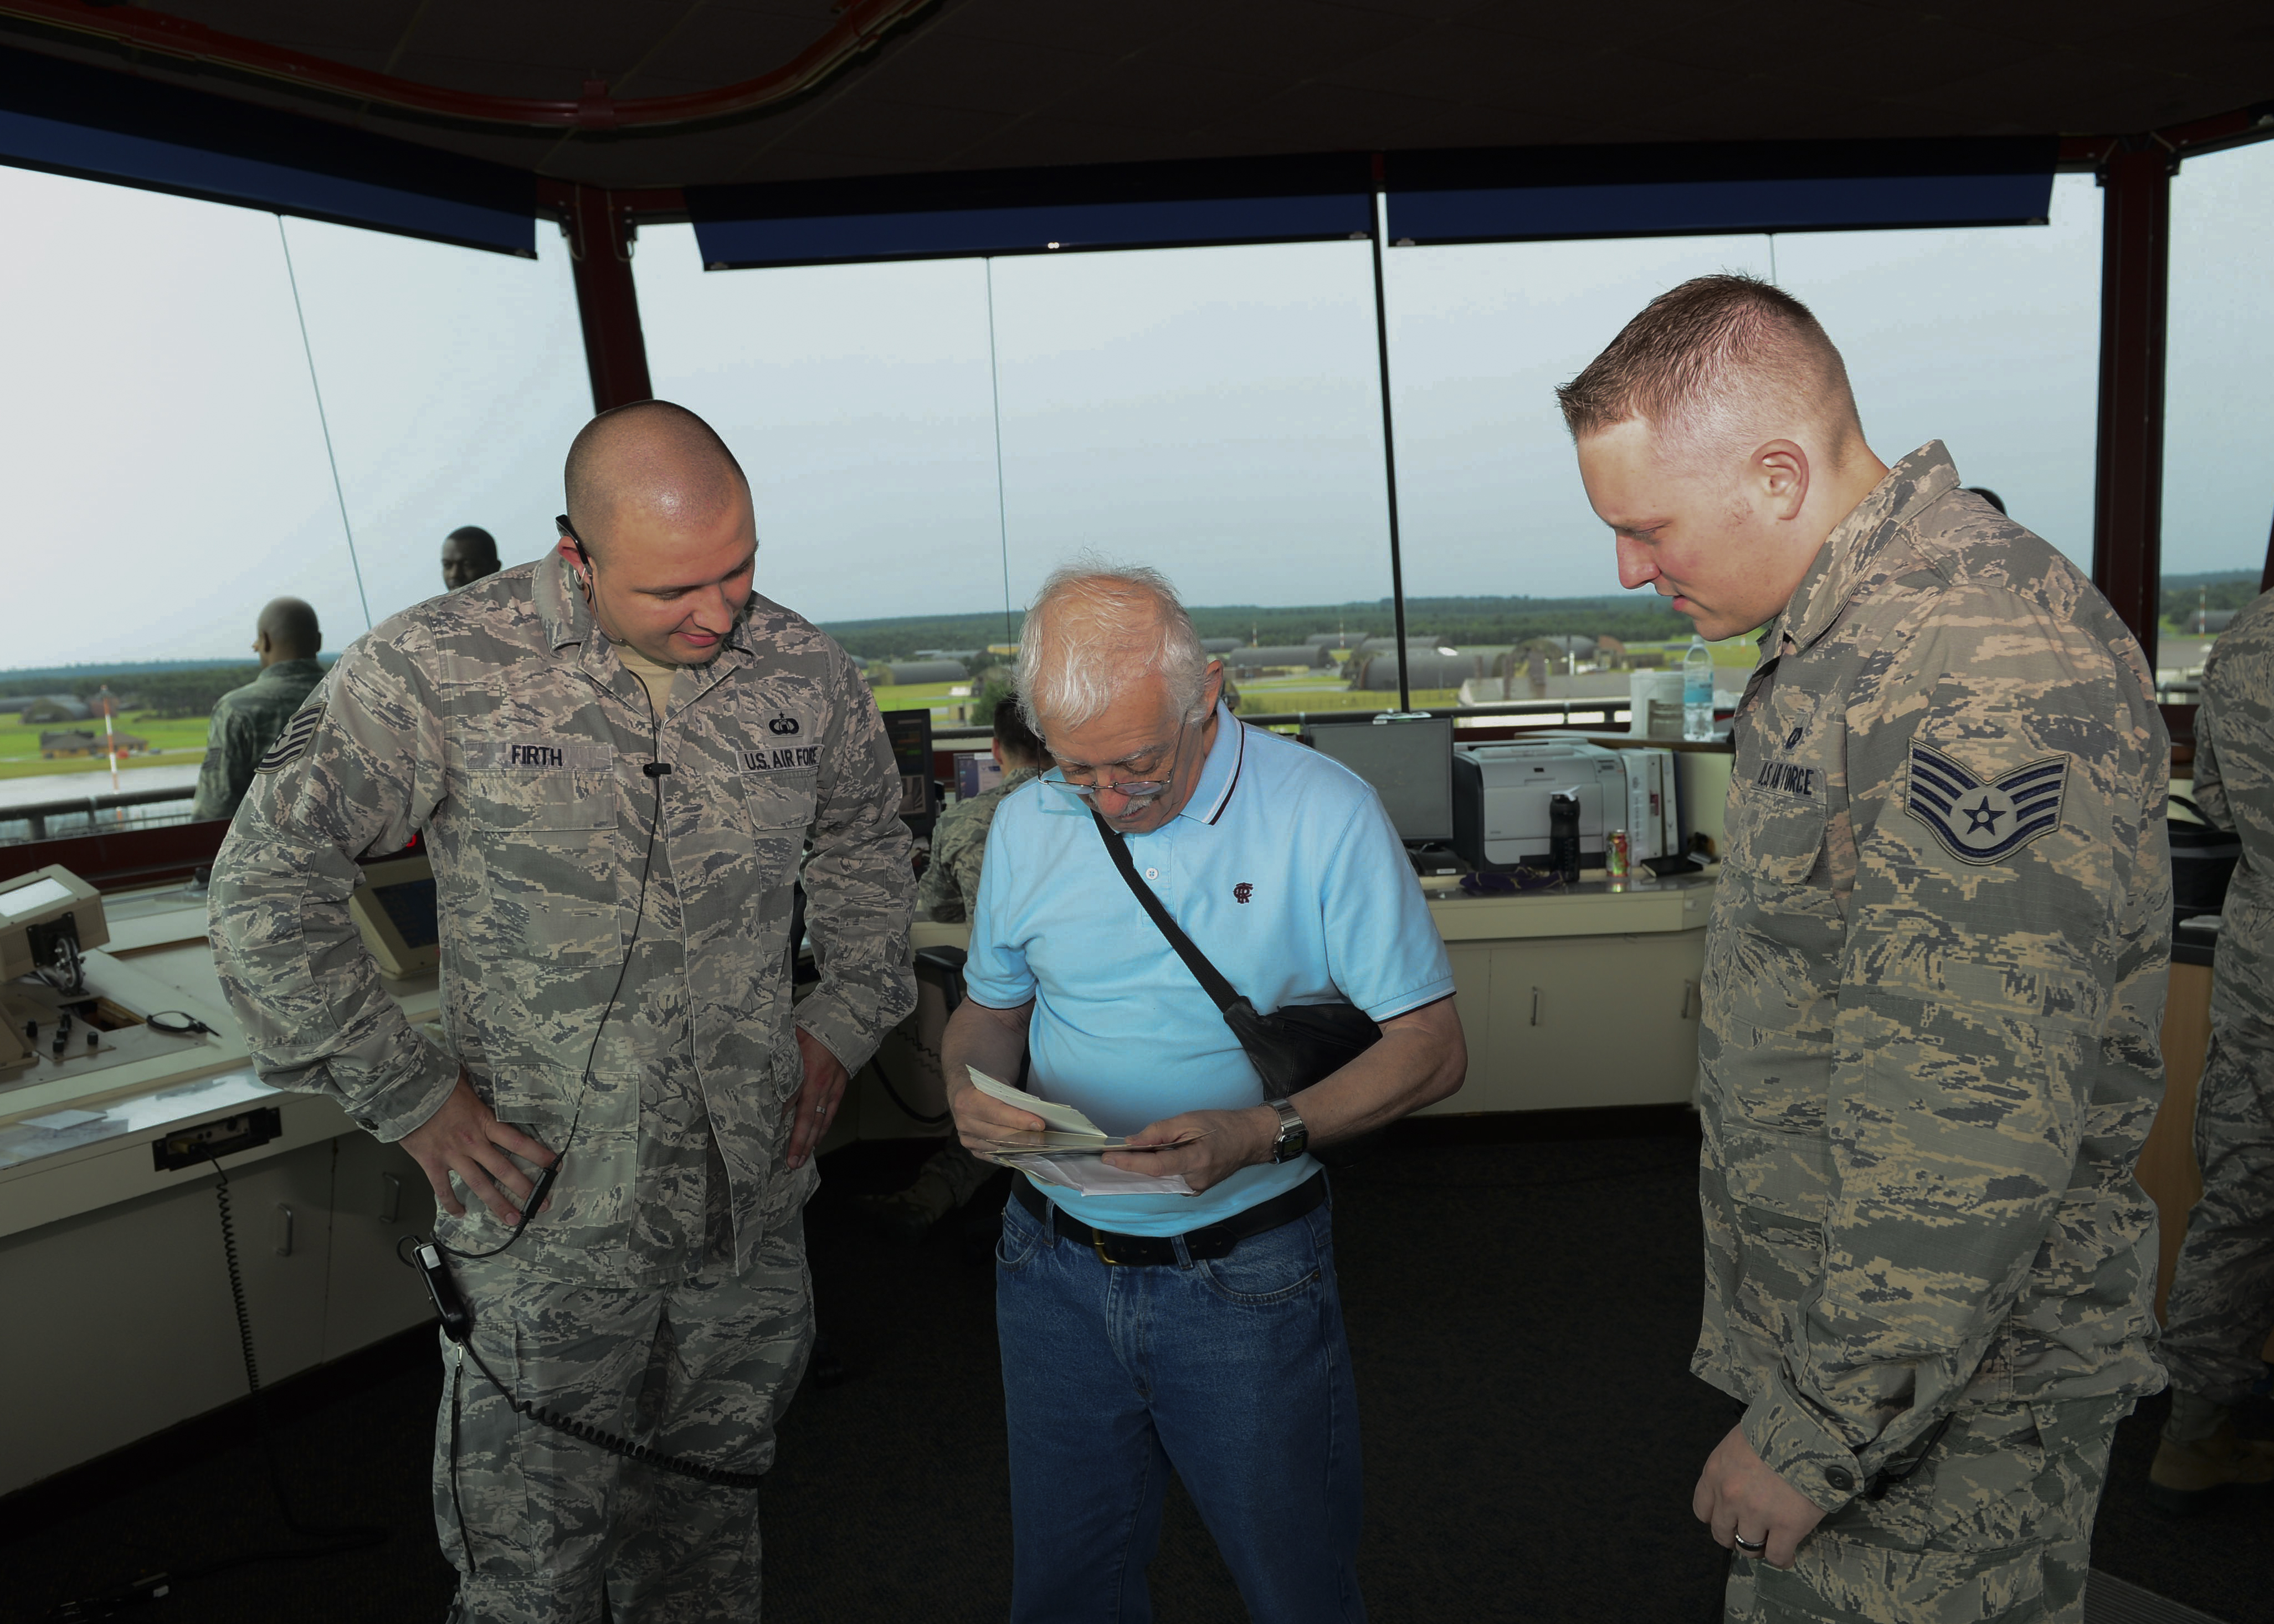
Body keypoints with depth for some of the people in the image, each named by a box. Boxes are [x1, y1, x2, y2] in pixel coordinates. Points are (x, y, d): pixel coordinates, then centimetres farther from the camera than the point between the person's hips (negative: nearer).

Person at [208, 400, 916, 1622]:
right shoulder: (439, 669, -13)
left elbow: (865, 837, 16)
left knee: (711, 1521, 21)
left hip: (752, 1203, 3)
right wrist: (404, 1095, -8)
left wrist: (848, 1015, 7)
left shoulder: (805, 673, -3)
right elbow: (266, 883, -6)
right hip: (545, 1212, -3)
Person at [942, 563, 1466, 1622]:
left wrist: (1264, 1134, -25)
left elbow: (1430, 1047, -11)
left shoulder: (1325, 814, -14)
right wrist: (969, 1088, -10)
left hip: (1245, 1282, -3)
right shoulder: (1028, 825, -1)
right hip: (1055, 1266, 4)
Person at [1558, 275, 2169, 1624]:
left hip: (1947, 1401, -9)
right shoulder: (1852, 629, 7)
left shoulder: (1986, 686, -26)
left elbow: (1974, 1144, -28)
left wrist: (1817, 1433, -19)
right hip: (1847, 1315, 9)